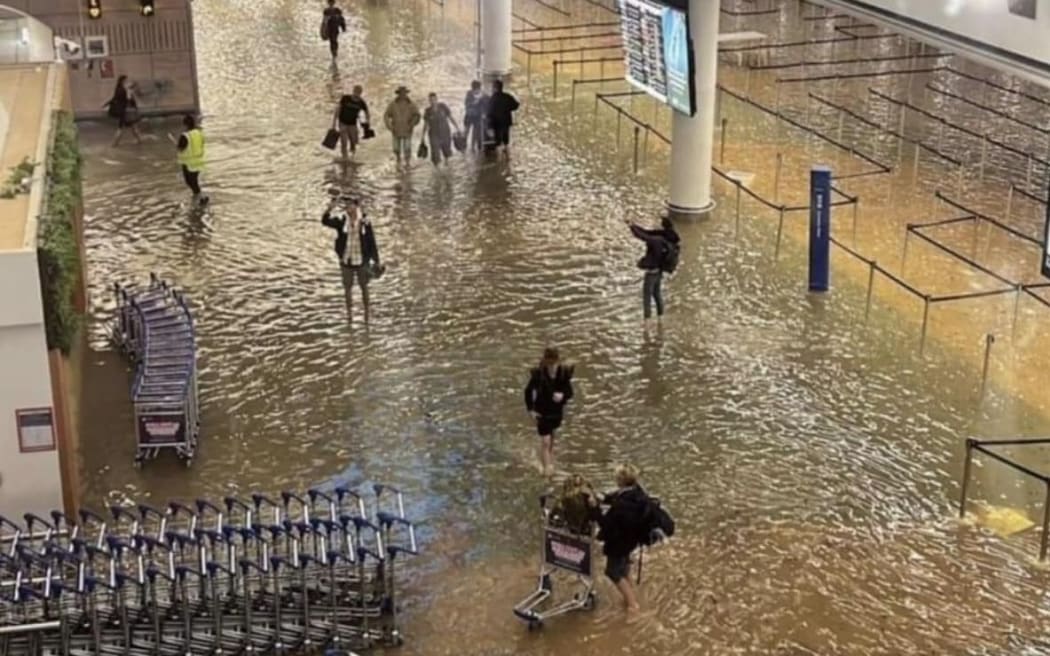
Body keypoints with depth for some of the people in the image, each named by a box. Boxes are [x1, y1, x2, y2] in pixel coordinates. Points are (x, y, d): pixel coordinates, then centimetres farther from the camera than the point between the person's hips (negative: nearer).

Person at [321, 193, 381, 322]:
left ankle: (366, 315, 27)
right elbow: (325, 221, -24)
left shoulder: (365, 222, -10)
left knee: (364, 287, 13)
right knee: (347, 288, 11)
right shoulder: (341, 221, -8)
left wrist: (376, 261, -5)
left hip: (362, 260, -1)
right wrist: (331, 207, -41)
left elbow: (372, 242, -5)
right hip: (346, 261, 1)